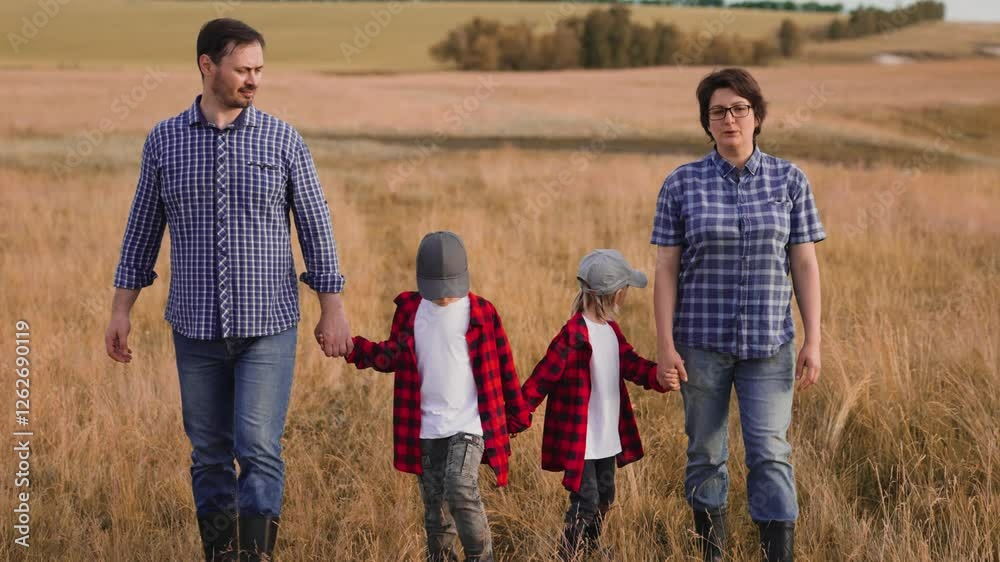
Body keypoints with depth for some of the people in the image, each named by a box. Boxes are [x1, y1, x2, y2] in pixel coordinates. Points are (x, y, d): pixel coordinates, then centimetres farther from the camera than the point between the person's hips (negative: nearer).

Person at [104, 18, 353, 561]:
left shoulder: (282, 139, -3)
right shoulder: (164, 140, 1)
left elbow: (315, 227, 1)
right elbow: (143, 230, 7)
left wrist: (333, 311, -2)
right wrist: (120, 311, 4)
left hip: (267, 326, -2)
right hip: (196, 328, 2)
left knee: (258, 450, -10)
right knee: (209, 455, 9)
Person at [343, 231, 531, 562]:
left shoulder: (481, 312, -4)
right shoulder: (409, 309, 3)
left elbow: (501, 366, 1)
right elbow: (392, 357, 6)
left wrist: (516, 415, 5)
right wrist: (355, 348, -11)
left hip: (469, 424, -4)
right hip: (426, 427, 4)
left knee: (461, 491, -20)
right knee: (434, 503, 10)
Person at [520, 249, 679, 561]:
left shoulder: (611, 330, 8)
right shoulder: (574, 335, -20)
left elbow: (631, 364, 5)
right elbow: (543, 378, -21)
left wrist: (658, 376, -16)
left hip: (608, 438, 9)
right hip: (579, 441, -9)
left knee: (604, 499, 19)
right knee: (586, 503, -8)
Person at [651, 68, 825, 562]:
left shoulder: (789, 181, 3)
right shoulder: (681, 185, 0)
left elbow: (805, 265, 3)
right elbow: (666, 269, 0)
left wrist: (813, 340, -3)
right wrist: (665, 345, -6)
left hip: (768, 343, 0)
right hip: (702, 341, 0)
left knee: (770, 453, -7)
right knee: (705, 454, 7)